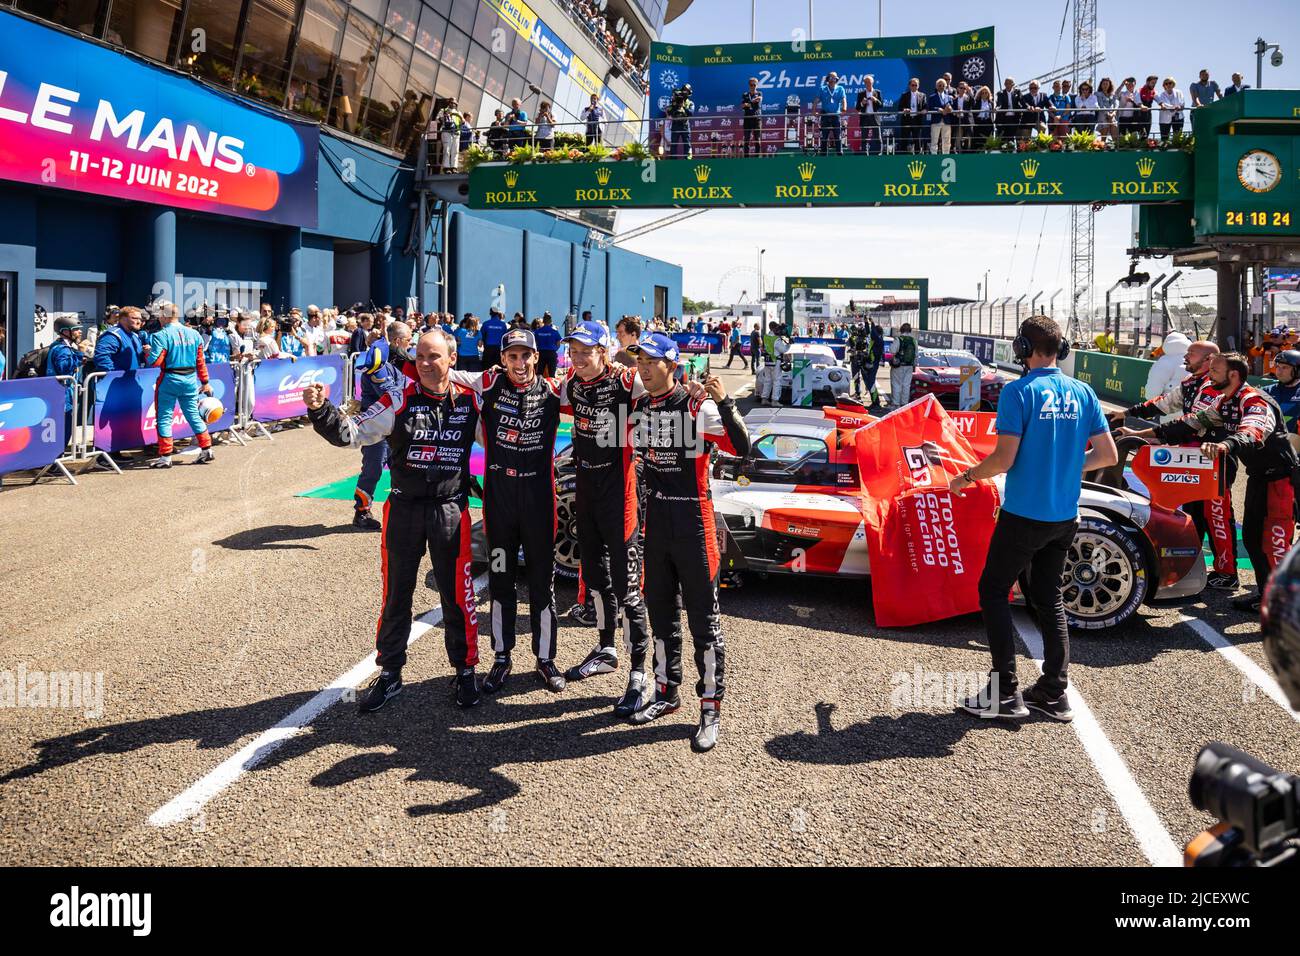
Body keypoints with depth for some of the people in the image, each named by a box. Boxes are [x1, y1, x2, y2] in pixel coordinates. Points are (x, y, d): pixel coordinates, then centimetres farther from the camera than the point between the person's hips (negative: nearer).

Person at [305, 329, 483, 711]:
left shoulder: (470, 402, 0)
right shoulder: (400, 399, -6)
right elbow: (352, 434, -6)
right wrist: (321, 410, -22)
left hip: (451, 511, 0)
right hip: (404, 508, 0)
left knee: (457, 594, 7)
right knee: (396, 593, 10)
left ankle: (465, 669, 24)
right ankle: (389, 673, 24)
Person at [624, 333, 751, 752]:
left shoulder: (698, 407, -12)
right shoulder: (638, 408, 6)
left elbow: (742, 448, -22)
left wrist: (724, 402, -30)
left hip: (693, 523, -6)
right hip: (656, 522, 6)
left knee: (703, 618, -1)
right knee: (660, 611, 16)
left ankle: (711, 708, 9)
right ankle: (667, 691, 31)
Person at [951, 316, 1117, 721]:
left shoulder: (1018, 391, -13)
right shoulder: (1083, 392, 4)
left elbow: (1004, 458, -18)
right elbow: (1108, 455, 6)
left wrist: (966, 478, -2)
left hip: (1023, 515, -6)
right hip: (1065, 517, 6)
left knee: (993, 591, 7)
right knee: (1049, 598, 17)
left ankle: (1005, 693, 4)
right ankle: (1054, 693, 17)